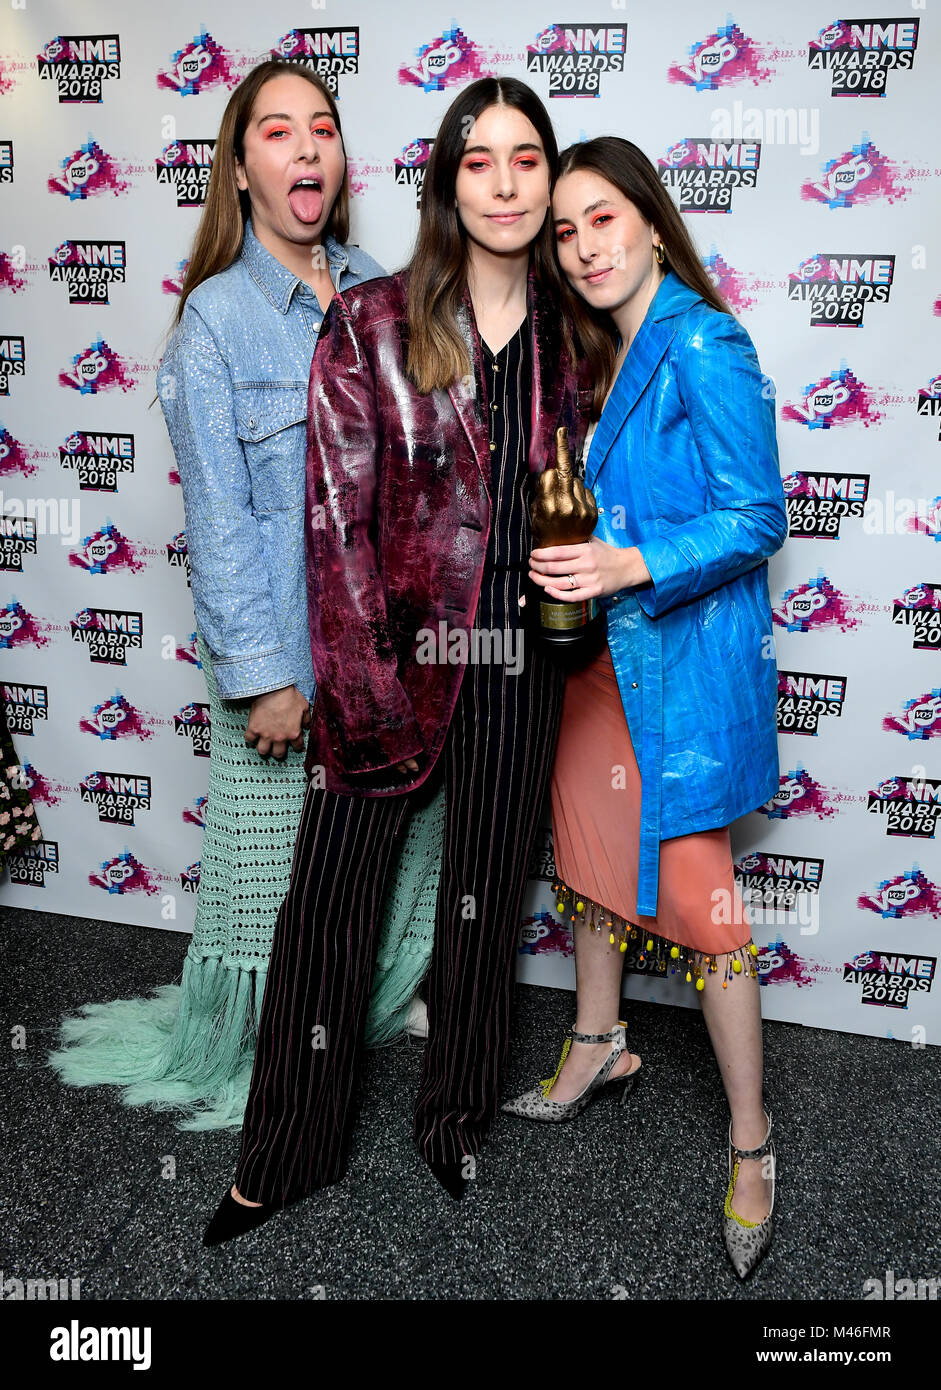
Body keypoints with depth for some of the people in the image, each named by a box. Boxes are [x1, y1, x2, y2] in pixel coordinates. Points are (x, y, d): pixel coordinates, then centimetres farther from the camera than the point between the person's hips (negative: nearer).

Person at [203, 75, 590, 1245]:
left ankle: (455, 1123, 37)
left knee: (482, 897, 14)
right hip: (393, 649, -2)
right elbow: (337, 512, -9)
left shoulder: (567, 335, 7)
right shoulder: (371, 324, -4)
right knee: (330, 897, 5)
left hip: (516, 662, 3)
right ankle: (284, 1157, 26)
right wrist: (367, 675, -13)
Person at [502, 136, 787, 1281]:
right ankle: (597, 1044, 38)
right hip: (600, 649, 8)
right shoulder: (604, 354, 12)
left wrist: (632, 567, -27)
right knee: (591, 843, 16)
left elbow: (756, 519, -16)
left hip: (686, 657, -8)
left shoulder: (704, 346, -13)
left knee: (690, 886, -3)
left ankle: (749, 1144, 16)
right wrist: (566, 558, 5)